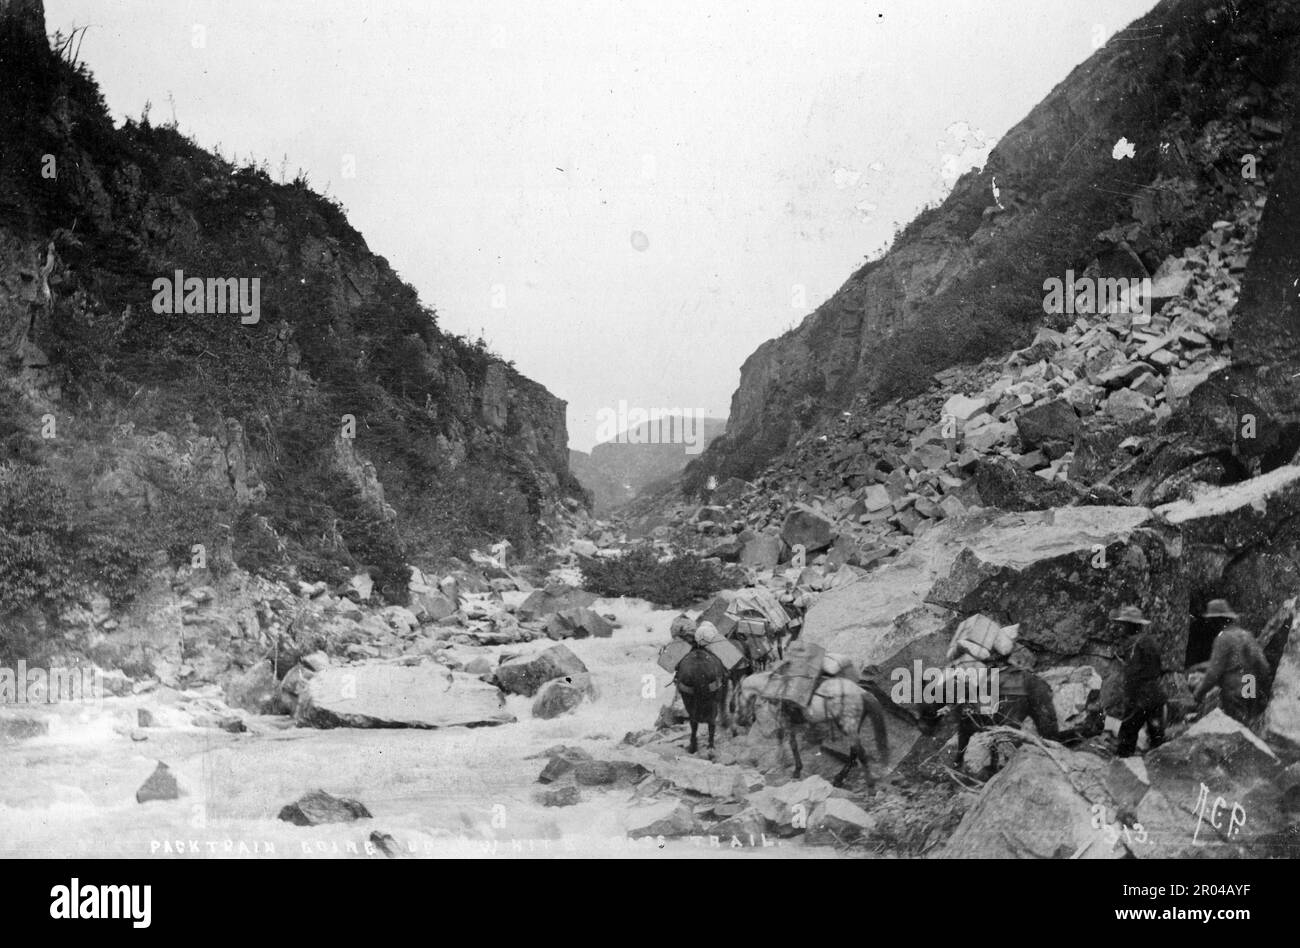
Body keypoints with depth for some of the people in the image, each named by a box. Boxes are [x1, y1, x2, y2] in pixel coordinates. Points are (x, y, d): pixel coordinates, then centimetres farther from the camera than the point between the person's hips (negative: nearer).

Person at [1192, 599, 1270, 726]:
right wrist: (1262, 690, 17)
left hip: (1233, 695, -8)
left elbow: (1214, 672, -15)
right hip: (1251, 693, 8)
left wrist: (1198, 693, -5)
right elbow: (1262, 664, 9)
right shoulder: (1247, 635, 12)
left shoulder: (1223, 638, -12)